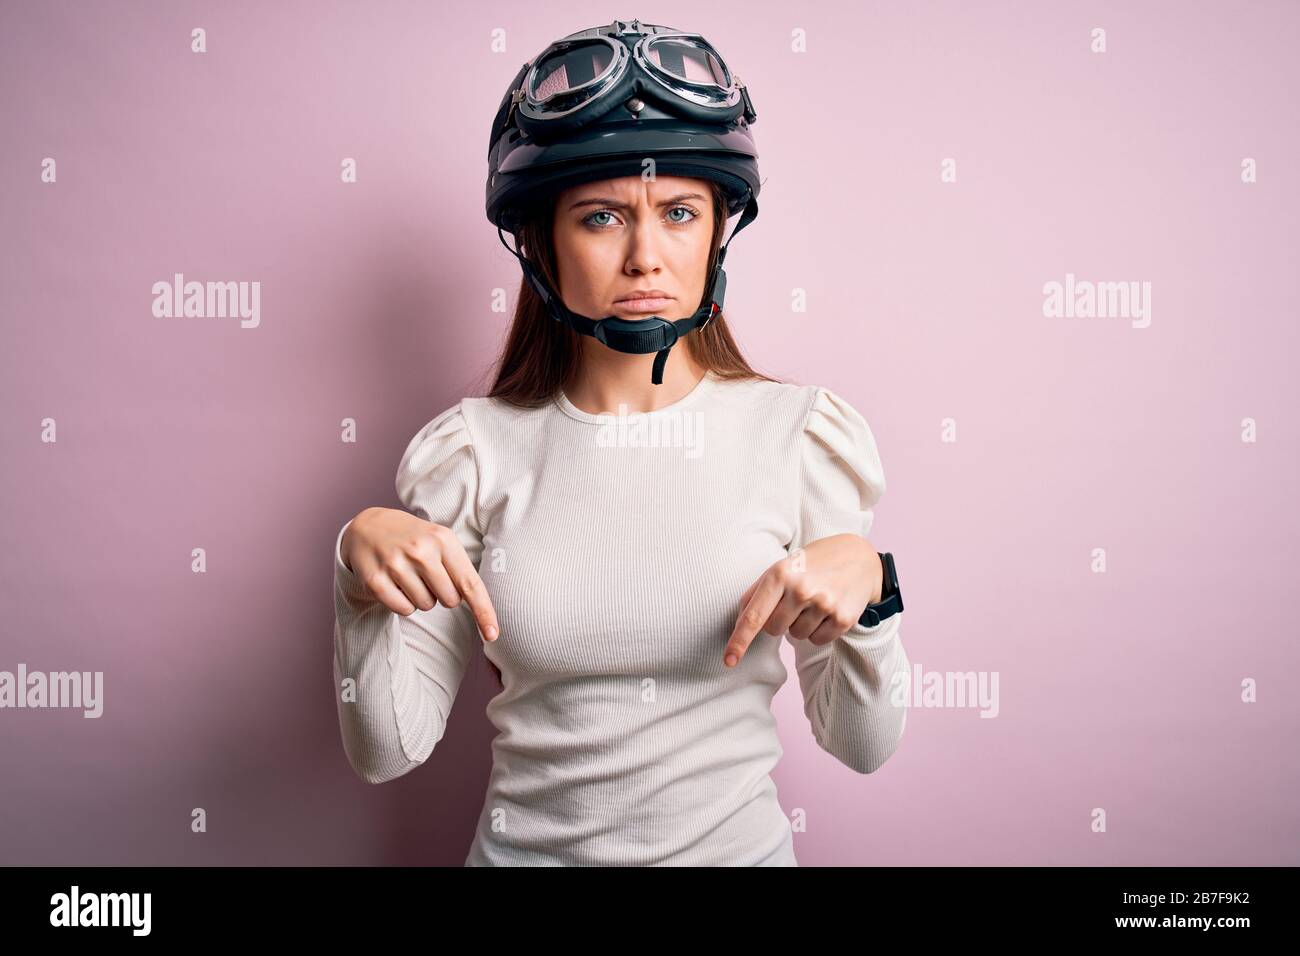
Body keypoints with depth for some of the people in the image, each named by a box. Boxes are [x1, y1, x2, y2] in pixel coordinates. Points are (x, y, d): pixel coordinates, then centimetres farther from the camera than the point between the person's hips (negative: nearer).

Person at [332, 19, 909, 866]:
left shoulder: (806, 435, -11)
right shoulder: (473, 453, -10)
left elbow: (863, 745, -6)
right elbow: (390, 748, -9)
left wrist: (867, 584, -24)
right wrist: (361, 565, -23)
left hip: (737, 842, 0)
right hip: (527, 843, 1)